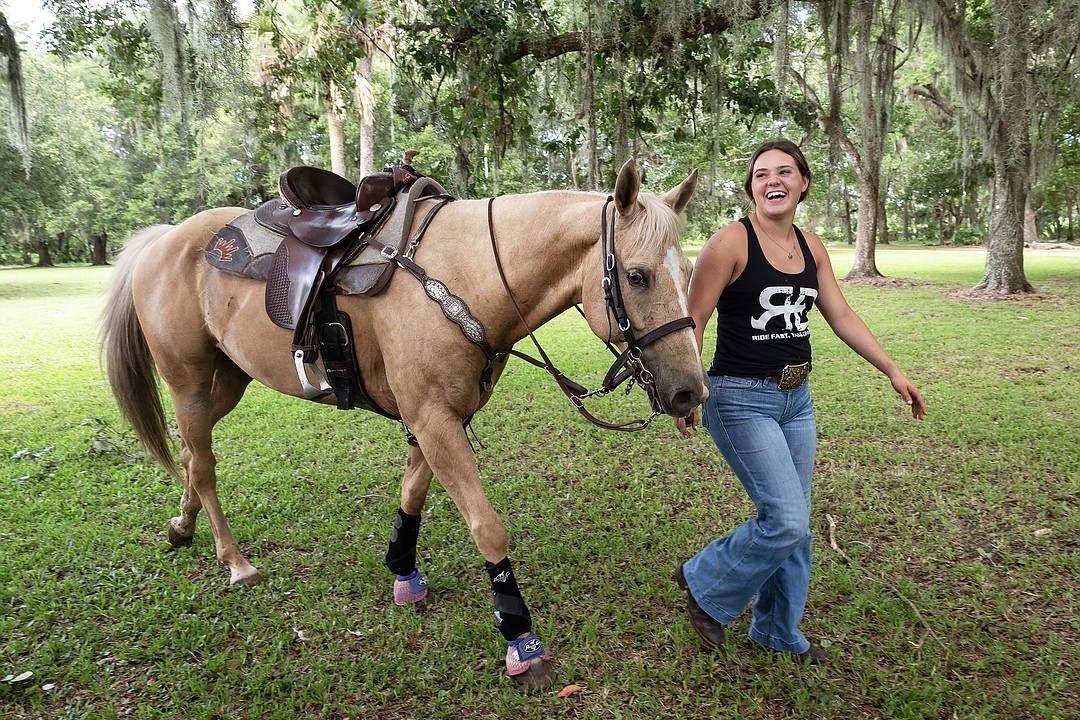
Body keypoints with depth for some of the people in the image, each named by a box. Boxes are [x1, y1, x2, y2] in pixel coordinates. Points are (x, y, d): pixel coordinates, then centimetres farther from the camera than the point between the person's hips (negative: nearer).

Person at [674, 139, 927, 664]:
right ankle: (704, 585, 15)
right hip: (741, 400, -7)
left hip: (797, 399, 7)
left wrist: (893, 372, 12)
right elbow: (693, 320, -14)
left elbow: (842, 317, 13)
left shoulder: (811, 248, 7)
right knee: (784, 521, -11)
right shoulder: (731, 242, -13)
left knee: (794, 526, 14)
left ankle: (778, 632, 34)